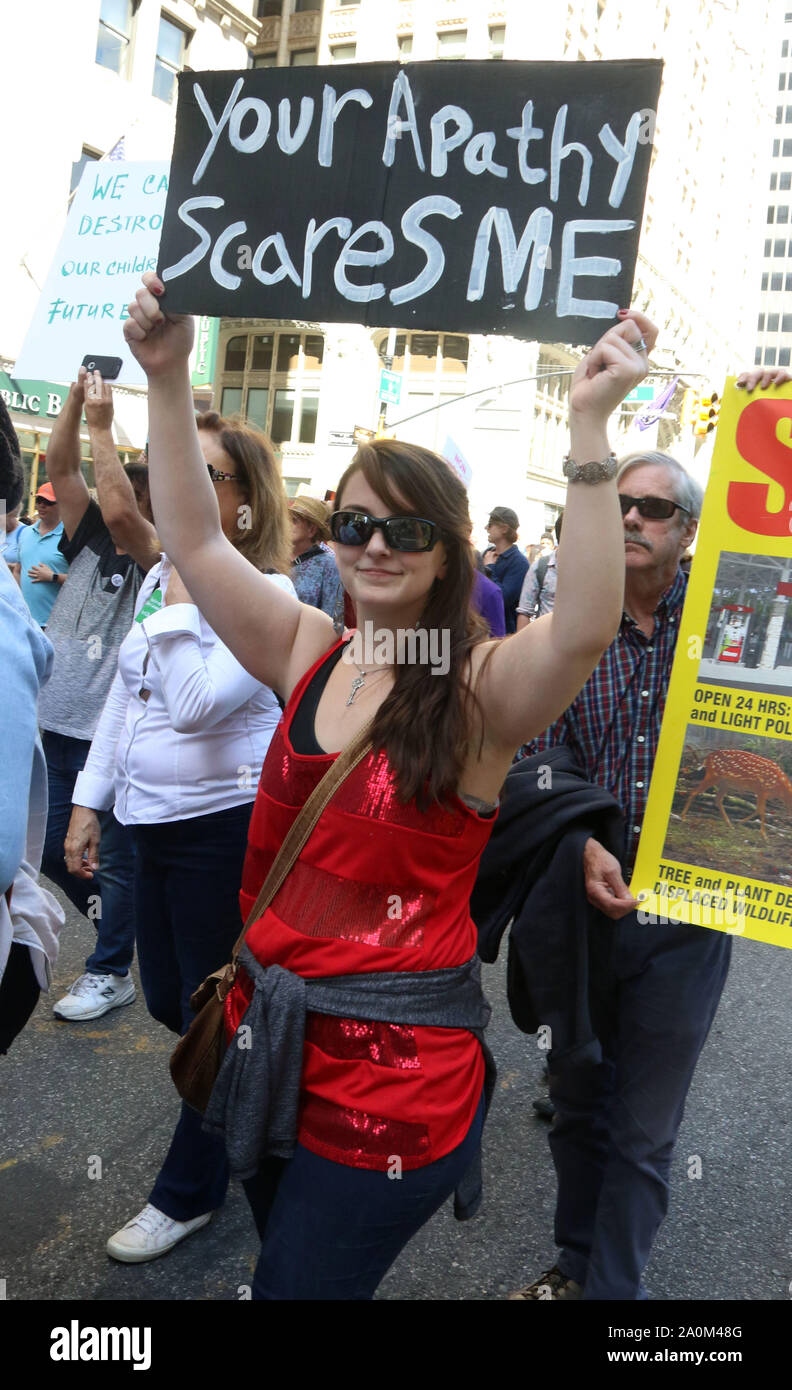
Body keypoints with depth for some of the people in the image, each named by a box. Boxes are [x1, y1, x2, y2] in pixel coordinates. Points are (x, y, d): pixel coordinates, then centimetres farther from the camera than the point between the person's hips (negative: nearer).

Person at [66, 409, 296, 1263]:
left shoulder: (266, 596, -14)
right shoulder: (159, 576, 8)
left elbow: (194, 705, -25)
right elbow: (122, 699, 13)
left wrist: (180, 600, -18)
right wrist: (89, 802, 12)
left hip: (224, 829, -8)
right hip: (154, 823, 8)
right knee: (169, 1000, 20)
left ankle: (188, 1193, 28)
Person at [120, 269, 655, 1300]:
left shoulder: (480, 689, -14)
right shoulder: (309, 653, 1)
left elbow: (584, 629, -33)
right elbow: (194, 540, -2)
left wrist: (589, 424, -38)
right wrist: (168, 377, -10)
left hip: (397, 1070, -5)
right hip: (269, 1034, 6)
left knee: (300, 1283, 11)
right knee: (285, 1261, 26)